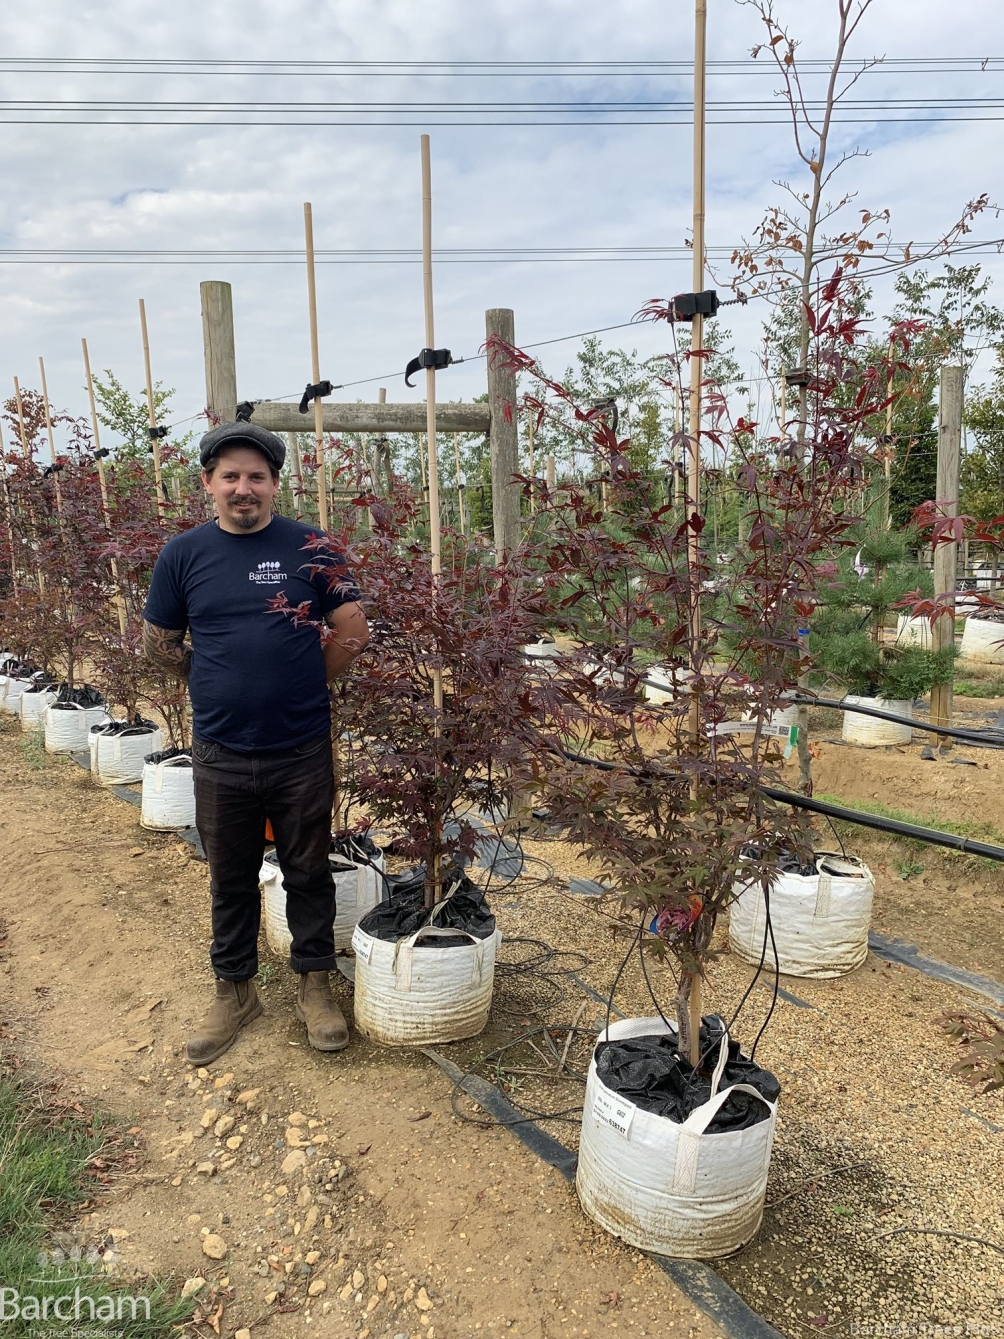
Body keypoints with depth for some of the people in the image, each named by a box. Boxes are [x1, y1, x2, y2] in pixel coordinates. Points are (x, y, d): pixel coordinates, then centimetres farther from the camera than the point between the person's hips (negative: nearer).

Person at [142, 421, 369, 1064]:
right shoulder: (184, 553, 1)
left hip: (304, 751, -1)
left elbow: (353, 632, -2)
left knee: (310, 872, 12)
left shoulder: (309, 547, -4)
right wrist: (223, 683, 7)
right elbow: (160, 643, 10)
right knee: (231, 879, 15)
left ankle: (315, 982, 29)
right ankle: (235, 988, 33)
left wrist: (301, 684, 2)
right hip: (222, 754, 2)